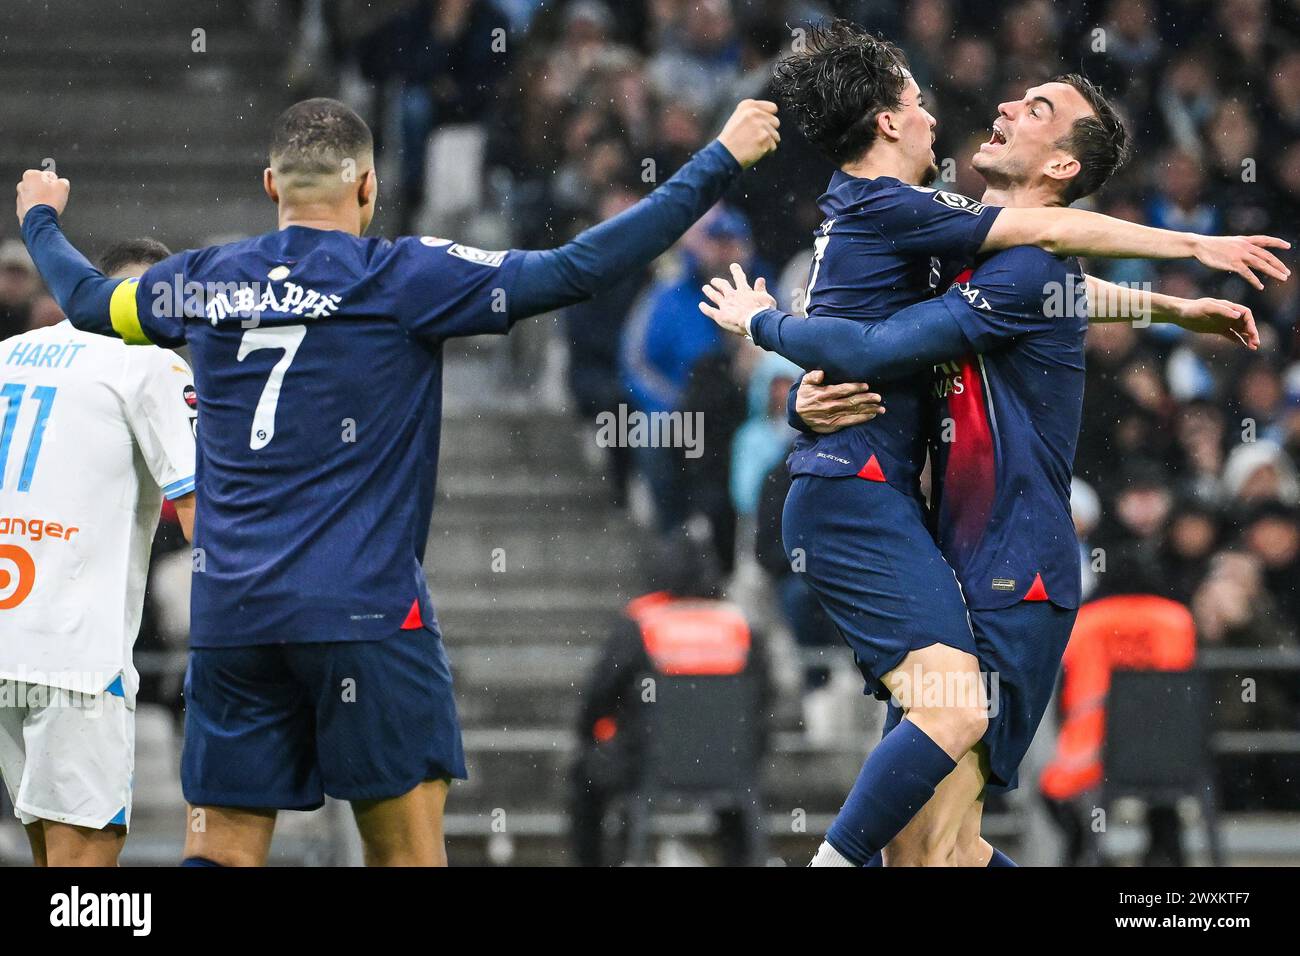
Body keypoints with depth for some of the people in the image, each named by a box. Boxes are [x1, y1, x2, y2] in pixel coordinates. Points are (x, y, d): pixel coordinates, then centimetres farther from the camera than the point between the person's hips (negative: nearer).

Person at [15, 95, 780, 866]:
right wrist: (721, 162, -3)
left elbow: (88, 300, 28)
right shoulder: (404, 279, -5)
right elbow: (576, 271, -8)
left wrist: (41, 218, 50)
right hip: (362, 608, -4)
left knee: (222, 852, 5)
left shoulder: (203, 283, 8)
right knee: (407, 848, 0)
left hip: (228, 612, 5)